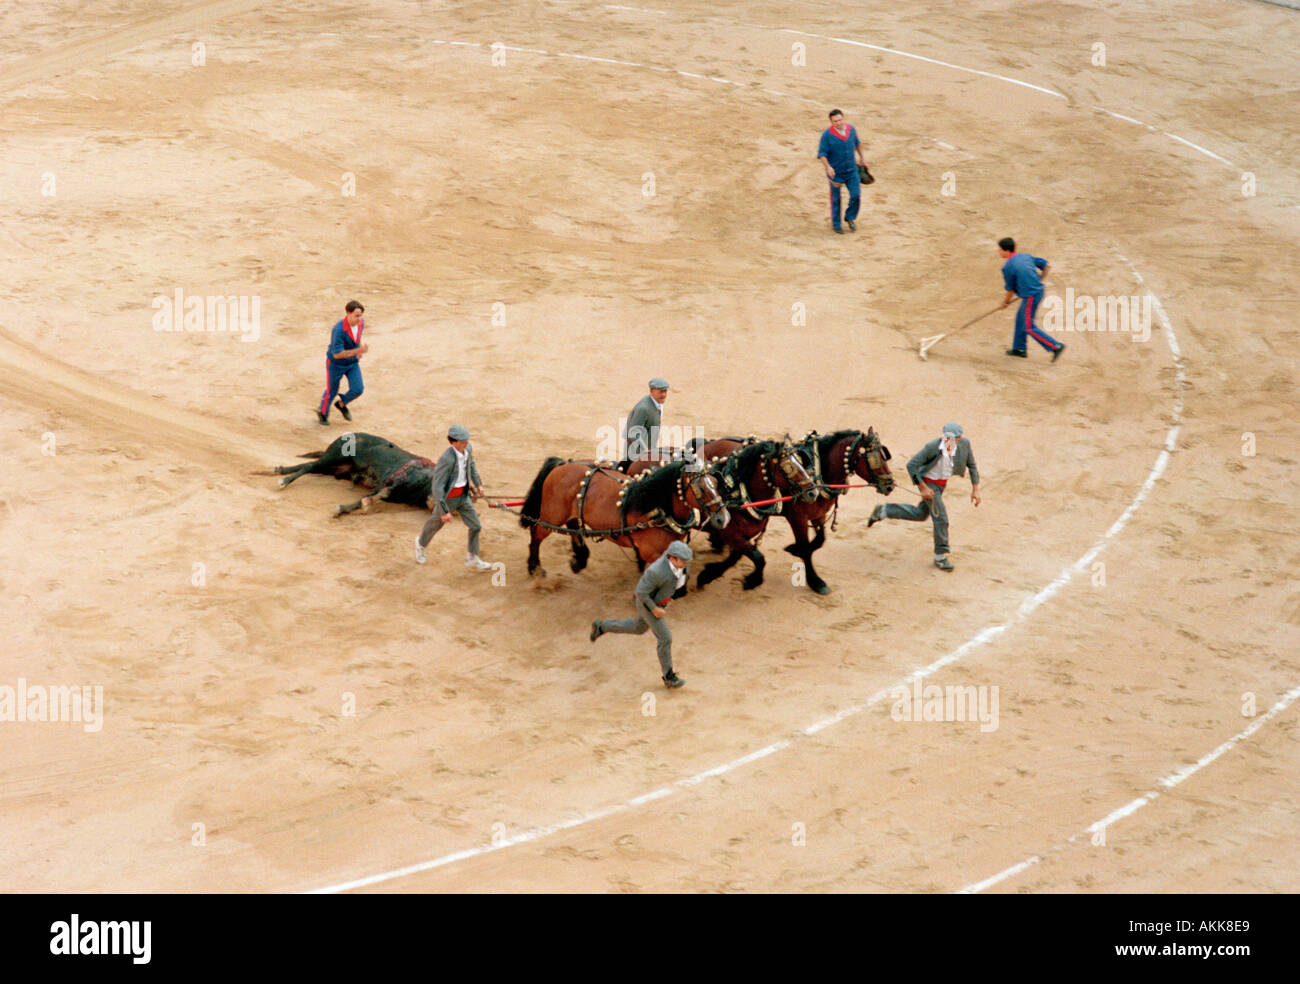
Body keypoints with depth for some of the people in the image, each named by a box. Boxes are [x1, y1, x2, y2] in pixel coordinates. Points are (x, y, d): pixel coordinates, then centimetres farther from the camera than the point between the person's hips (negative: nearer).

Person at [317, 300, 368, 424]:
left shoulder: (361, 322, -13)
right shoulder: (339, 330, -34)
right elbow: (337, 354, -32)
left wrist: (359, 349, 5)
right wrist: (357, 351, -36)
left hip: (353, 363, 5)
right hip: (336, 363, -5)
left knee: (358, 389, -5)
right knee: (332, 391, 11)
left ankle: (341, 404, 27)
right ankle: (323, 413, 41)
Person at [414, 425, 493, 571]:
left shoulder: (468, 449, -13)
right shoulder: (446, 459, -36)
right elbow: (437, 487, -32)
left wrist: (478, 483, 20)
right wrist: (444, 511, -29)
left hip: (463, 495, 6)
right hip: (447, 498, -6)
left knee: (475, 526, 7)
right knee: (436, 524, 20)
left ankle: (472, 559, 26)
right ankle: (421, 545, 51)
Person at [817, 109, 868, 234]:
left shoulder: (851, 129, -4)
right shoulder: (827, 134, -18)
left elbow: (857, 143, 17)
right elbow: (821, 153, -18)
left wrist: (861, 157, 25)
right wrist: (828, 167, -33)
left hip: (851, 170, 3)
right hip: (835, 172, -3)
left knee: (856, 195, -4)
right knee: (836, 199, 8)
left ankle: (850, 218, 23)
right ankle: (836, 224, 27)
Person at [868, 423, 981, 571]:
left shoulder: (964, 444, -19)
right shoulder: (933, 447, -32)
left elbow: (971, 465, -2)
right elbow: (911, 465, -24)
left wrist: (975, 489, -5)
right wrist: (923, 488, -23)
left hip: (942, 483, 6)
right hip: (929, 482, -6)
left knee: (920, 514, 20)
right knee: (940, 518, -8)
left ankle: (883, 511, 34)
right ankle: (940, 557, 9)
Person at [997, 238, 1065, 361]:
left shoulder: (1007, 267, -14)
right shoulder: (1026, 257, 7)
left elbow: (1010, 290, -6)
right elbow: (1047, 266, 9)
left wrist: (1006, 301, 13)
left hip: (1030, 296, -9)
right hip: (1039, 291, 9)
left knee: (1029, 327, 3)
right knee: (1020, 319, 23)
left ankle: (1055, 346, -2)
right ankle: (1019, 349, 34)